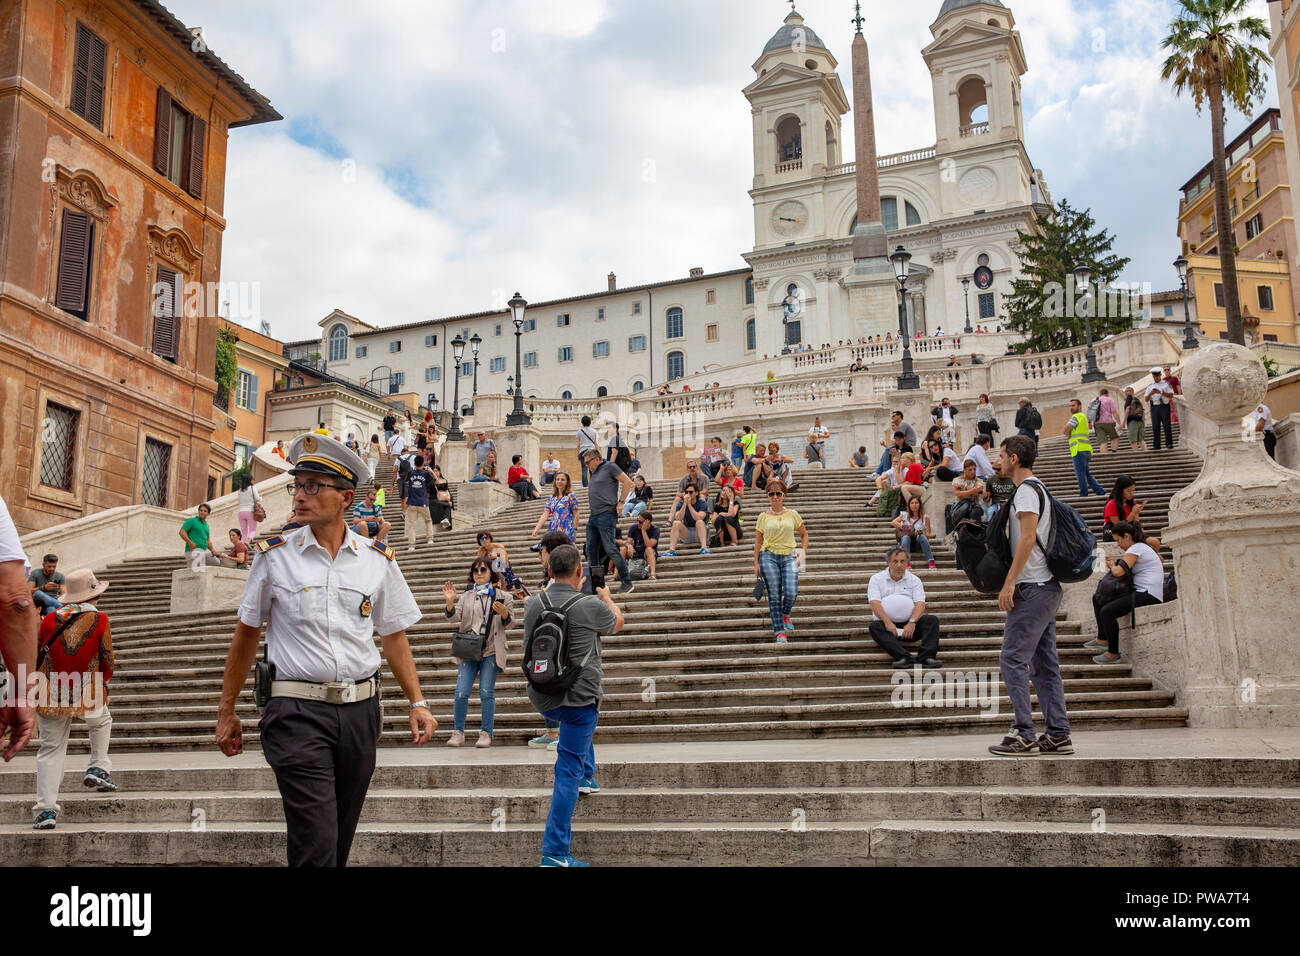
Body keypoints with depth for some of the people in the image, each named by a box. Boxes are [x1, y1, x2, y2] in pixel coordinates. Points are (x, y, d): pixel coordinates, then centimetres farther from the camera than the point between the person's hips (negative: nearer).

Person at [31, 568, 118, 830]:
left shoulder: (50, 619, 3)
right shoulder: (99, 620, -4)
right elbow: (108, 661, 0)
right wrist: (104, 681, 21)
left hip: (50, 694, 2)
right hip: (87, 694, -2)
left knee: (51, 749, 8)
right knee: (102, 722, 31)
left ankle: (46, 809, 4)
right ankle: (97, 768, 20)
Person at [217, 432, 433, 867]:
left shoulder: (378, 559, 5)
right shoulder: (274, 556, 1)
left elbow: (394, 636, 11)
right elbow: (246, 636, 8)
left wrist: (417, 702, 3)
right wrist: (227, 713, 10)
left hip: (360, 711, 3)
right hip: (297, 714, -2)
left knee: (340, 839, 13)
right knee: (315, 846, -9)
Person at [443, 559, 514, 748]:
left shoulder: (502, 596, 7)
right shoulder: (467, 596, 15)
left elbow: (507, 624, 7)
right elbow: (454, 619, 6)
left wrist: (504, 613, -15)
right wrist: (450, 603, -11)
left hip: (491, 650, -2)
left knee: (487, 692, -3)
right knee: (461, 693, -3)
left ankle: (486, 734, 6)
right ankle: (458, 732, 8)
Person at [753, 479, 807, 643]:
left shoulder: (792, 514, 8)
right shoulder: (763, 517, 6)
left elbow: (804, 534, 18)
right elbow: (758, 541, 8)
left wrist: (803, 552, 4)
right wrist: (756, 563, 3)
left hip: (789, 557, 1)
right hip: (769, 557, 0)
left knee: (791, 593, -15)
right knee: (774, 596, -4)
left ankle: (785, 615, 18)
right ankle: (780, 632, 1)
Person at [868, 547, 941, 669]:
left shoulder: (914, 580, 10)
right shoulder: (877, 579, 5)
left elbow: (920, 604, -5)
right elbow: (874, 603, -10)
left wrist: (912, 622, -25)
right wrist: (888, 622, -27)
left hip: (909, 625, 2)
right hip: (887, 623, -1)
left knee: (932, 620, -22)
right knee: (874, 626, -32)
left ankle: (927, 656, -39)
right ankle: (903, 657, -48)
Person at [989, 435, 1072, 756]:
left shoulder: (1026, 489, -10)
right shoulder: (1038, 489, 21)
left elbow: (1028, 538, -19)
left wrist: (1009, 582, -20)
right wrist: (1014, 581, 23)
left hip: (1032, 587, -10)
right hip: (1047, 586, 10)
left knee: (1013, 659, -9)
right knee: (1044, 663, 10)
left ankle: (1024, 735, -10)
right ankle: (1058, 735, 11)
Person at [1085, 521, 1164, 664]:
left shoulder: (1135, 549, -12)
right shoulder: (1141, 545, 19)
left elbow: (1118, 572, -21)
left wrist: (1112, 566, 2)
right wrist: (1114, 563, 12)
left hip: (1149, 595, -11)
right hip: (1142, 592, 11)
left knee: (1107, 611, -25)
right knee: (1098, 598, 15)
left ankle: (1113, 654, -15)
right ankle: (1102, 639, 16)